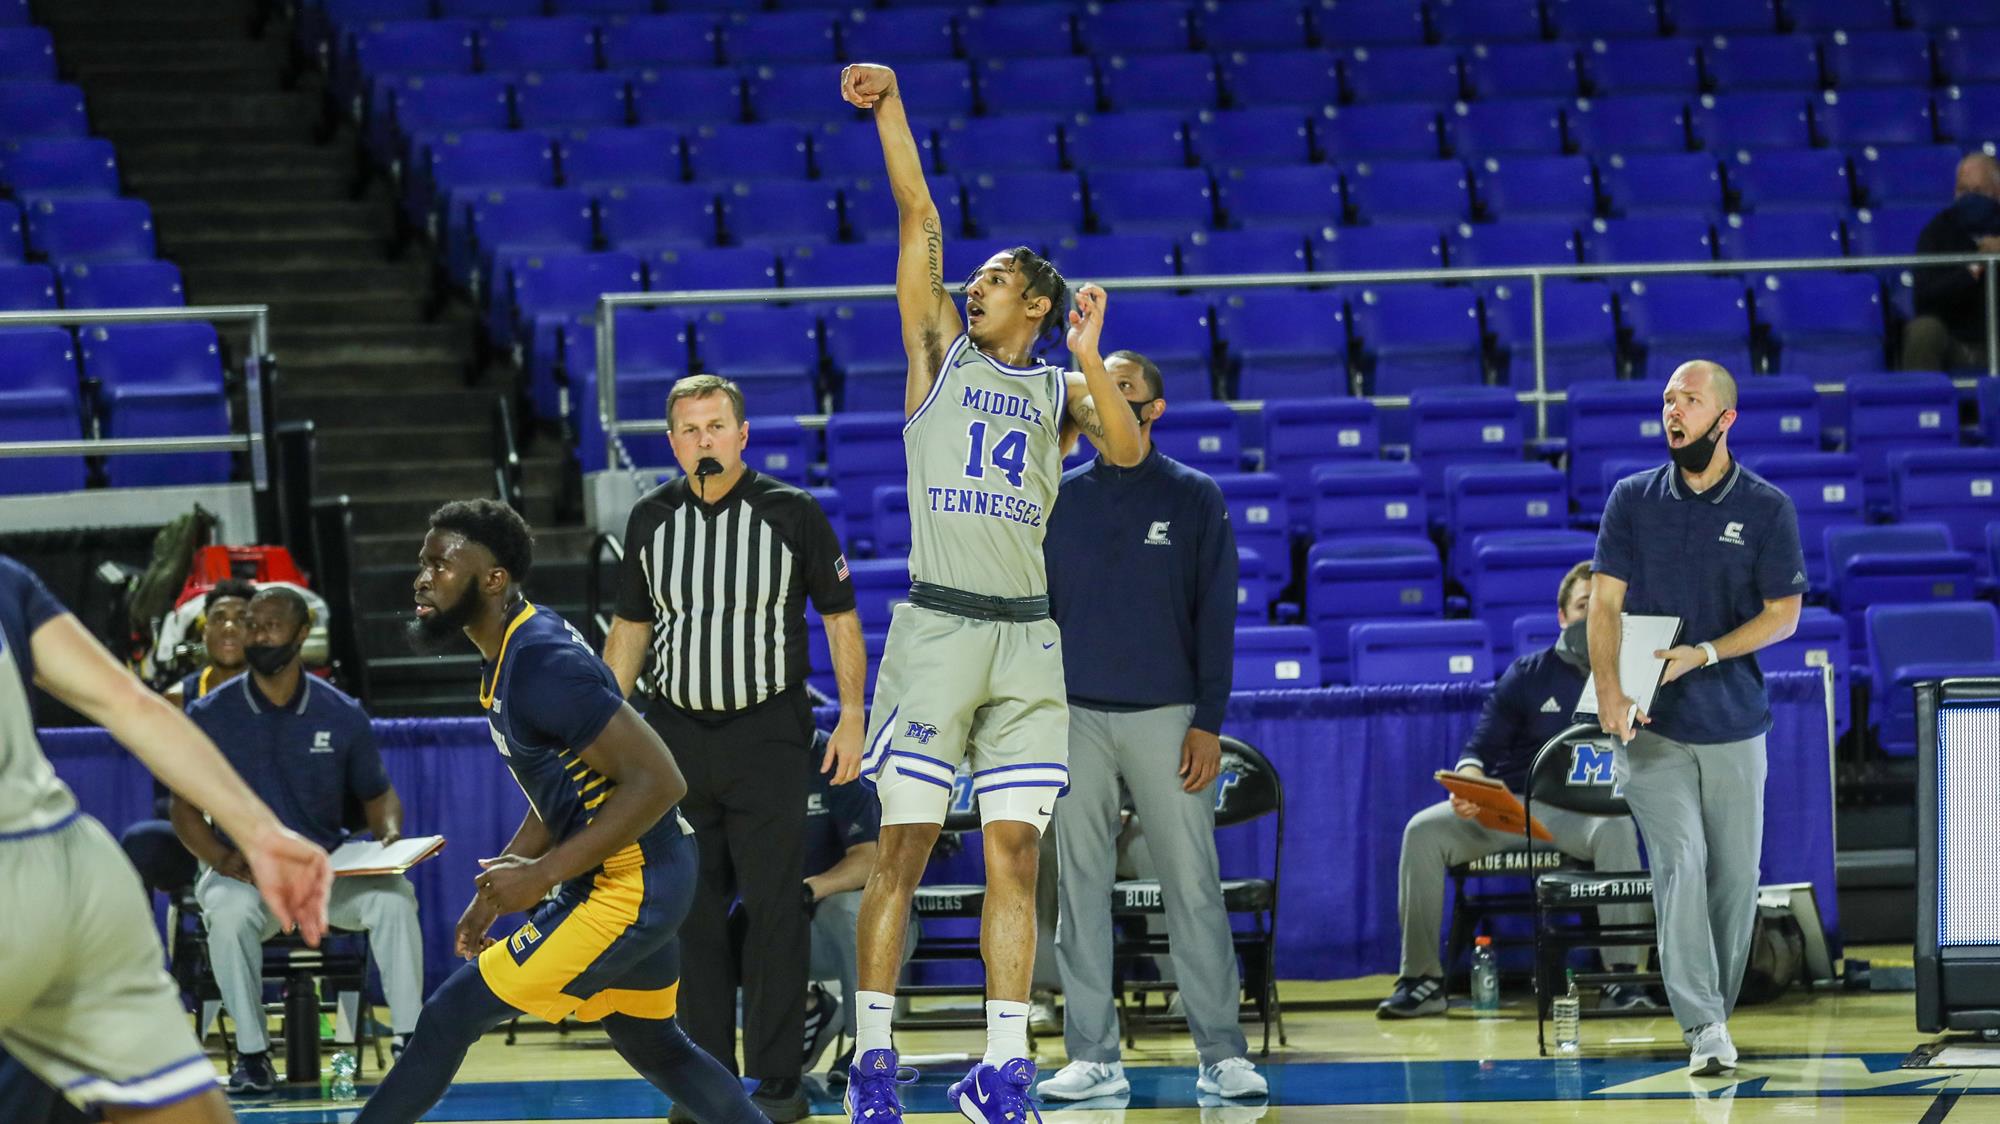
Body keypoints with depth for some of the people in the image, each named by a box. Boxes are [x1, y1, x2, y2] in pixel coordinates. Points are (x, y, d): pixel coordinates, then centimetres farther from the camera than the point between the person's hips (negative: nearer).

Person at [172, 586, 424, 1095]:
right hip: (244, 873, -1)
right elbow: (185, 806, 1)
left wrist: (390, 832, -9)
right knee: (230, 913, -36)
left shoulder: (342, 715, 3)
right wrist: (221, 858, -18)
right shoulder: (210, 716, -1)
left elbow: (377, 794, 15)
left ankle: (408, 1039, -22)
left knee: (393, 897, -28)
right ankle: (252, 1054, -25)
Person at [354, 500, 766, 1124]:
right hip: (639, 883, 11)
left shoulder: (542, 663, -22)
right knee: (652, 1044, 25)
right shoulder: (511, 651, 10)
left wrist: (542, 876, -24)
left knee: (452, 1014, -8)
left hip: (627, 887, -11)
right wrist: (497, 888, 15)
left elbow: (658, 781, -25)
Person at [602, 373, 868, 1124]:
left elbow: (840, 615, 2)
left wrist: (852, 717, -5)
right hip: (677, 733, 3)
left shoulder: (792, 514, -4)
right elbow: (630, 626, 15)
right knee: (691, 911, 4)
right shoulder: (652, 520, 6)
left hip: (767, 732, -3)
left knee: (773, 907, -6)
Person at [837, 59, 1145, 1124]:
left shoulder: (1061, 389, 15)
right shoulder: (942, 352, 12)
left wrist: (1089, 361, -15)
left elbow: (1127, 452, -4)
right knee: (903, 846, -3)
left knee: (1014, 853, 0)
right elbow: (918, 217, 4)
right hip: (935, 627, -2)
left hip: (1026, 638, 2)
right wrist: (889, 110, -2)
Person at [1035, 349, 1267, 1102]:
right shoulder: (1061, 498, 9)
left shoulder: (1195, 498, 4)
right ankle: (1093, 1058, 6)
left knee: (1193, 885, -4)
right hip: (1075, 719, 2)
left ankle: (1220, 1053, -2)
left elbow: (1215, 616, 2)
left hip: (1166, 715, -2)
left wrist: (1209, 722, -6)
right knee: (1079, 889, 2)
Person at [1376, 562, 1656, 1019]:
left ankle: (1623, 977, -35)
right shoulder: (1527, 675, 11)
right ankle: (1420, 978, -17)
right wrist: (1467, 786, -15)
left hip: (1582, 811, -2)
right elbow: (1480, 748, 6)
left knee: (1617, 828, -38)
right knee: (1424, 830, -21)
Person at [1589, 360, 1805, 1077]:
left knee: (1735, 873, 3)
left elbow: (1784, 614, 2)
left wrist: (1703, 654, -12)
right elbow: (1605, 601, 2)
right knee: (1680, 858, -16)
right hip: (1651, 722, -1)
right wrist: (1609, 691, -13)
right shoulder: (1633, 500, 5)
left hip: (1733, 721, 1)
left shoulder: (1767, 508, 2)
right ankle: (1703, 1027, -20)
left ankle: (1714, 1012, 20)